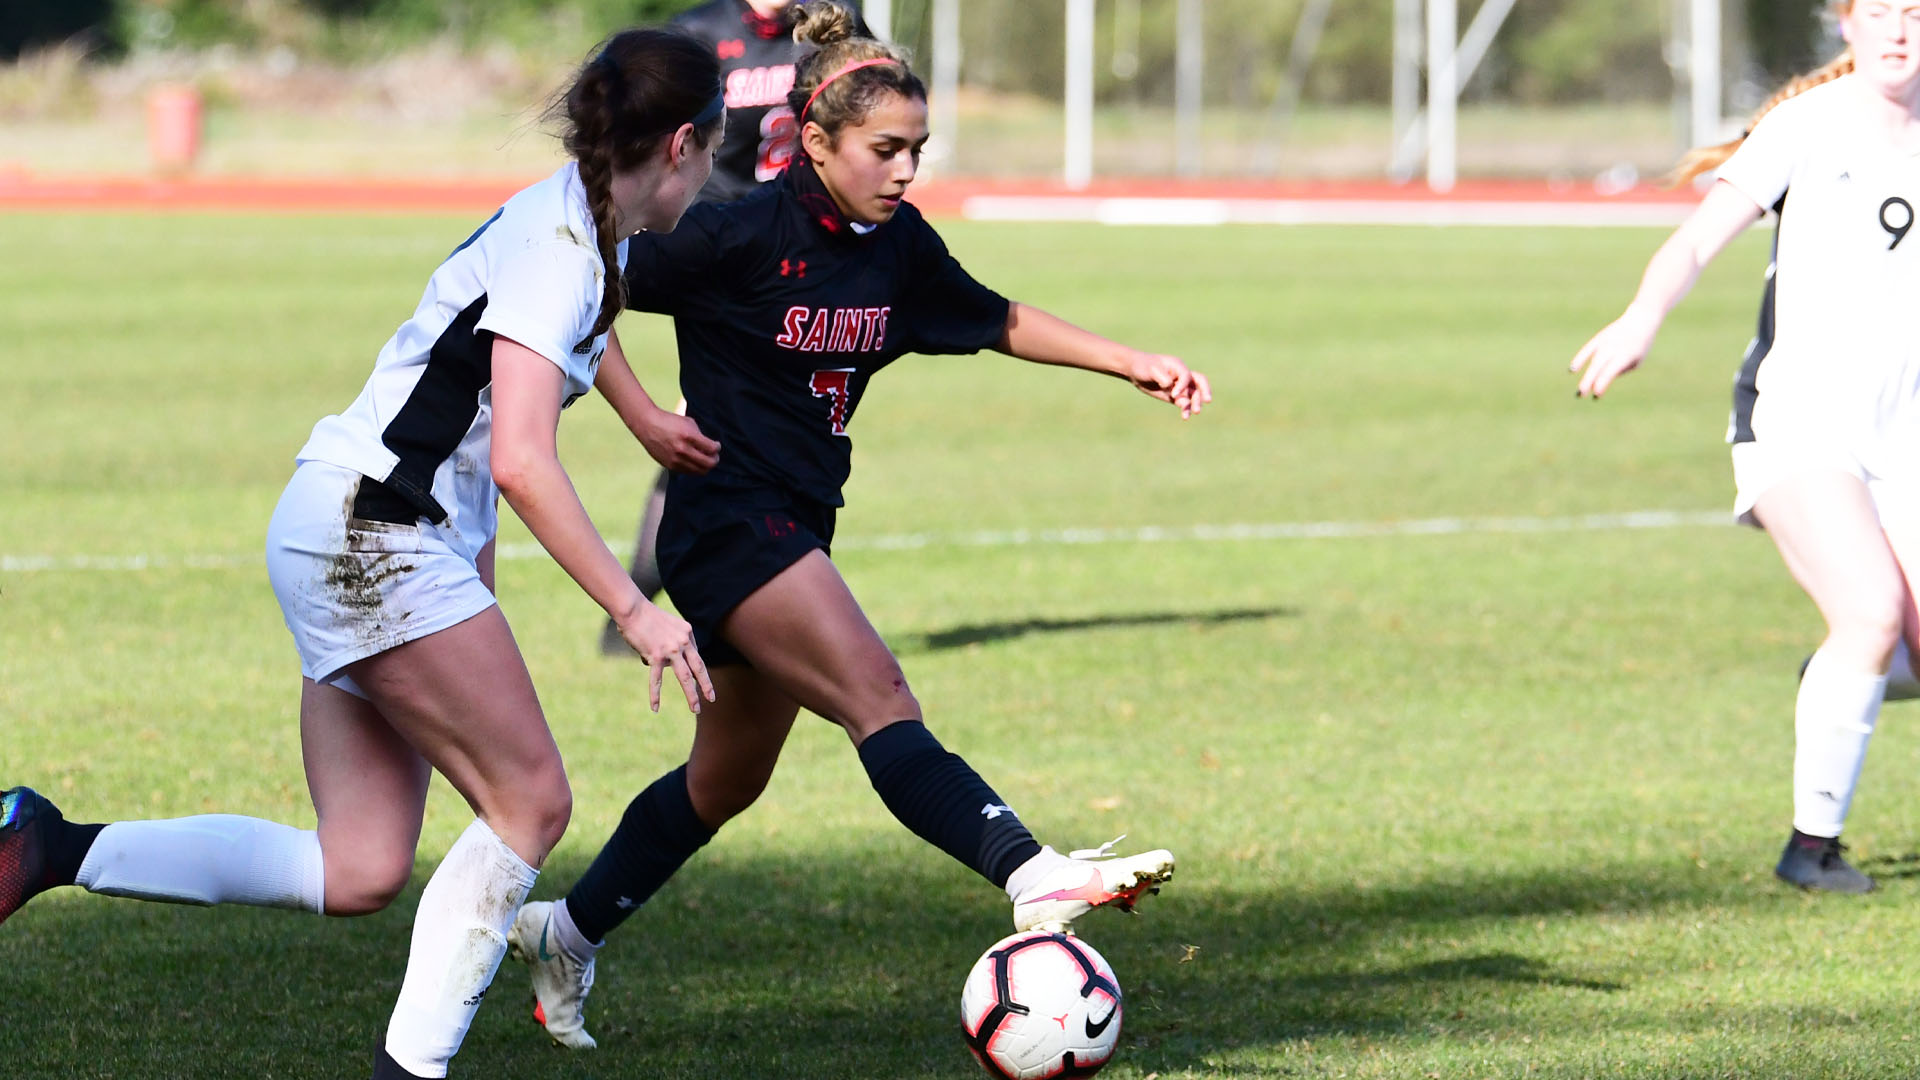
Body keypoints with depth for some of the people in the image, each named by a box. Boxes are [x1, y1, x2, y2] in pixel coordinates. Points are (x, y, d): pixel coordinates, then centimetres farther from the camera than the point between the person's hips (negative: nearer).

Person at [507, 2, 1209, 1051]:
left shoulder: (897, 244, 5)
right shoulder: (743, 234, -15)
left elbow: (1002, 323, 18)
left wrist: (1134, 363, 11)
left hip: (797, 526, 9)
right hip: (726, 519, -9)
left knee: (728, 777, 18)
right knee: (876, 695, -23)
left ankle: (565, 932, 32)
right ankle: (1032, 878, -38)